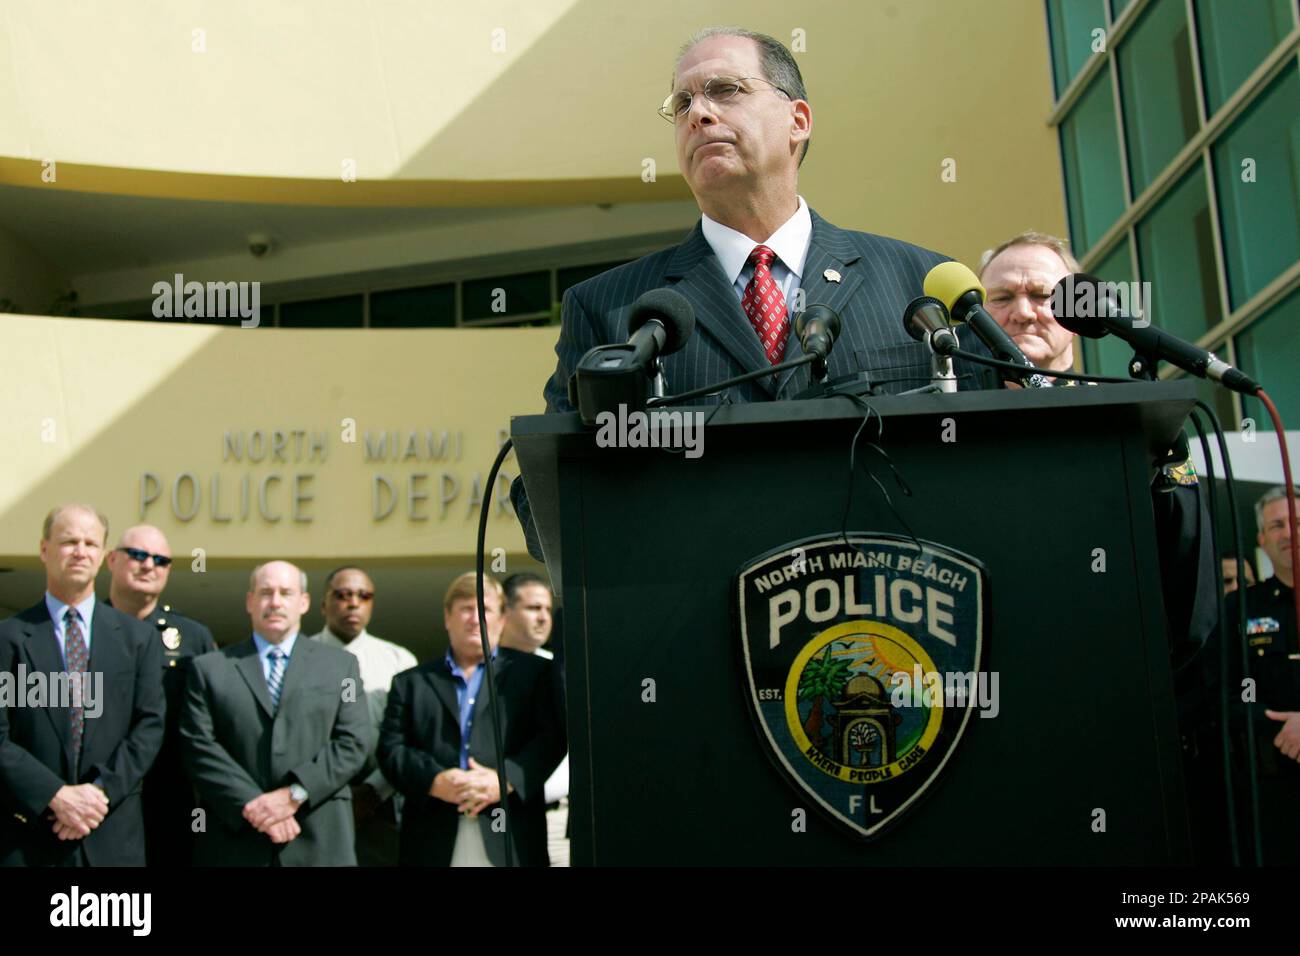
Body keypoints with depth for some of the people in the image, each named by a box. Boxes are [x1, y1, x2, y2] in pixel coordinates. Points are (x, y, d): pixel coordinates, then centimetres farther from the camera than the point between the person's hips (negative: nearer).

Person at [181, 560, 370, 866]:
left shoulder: (340, 665, 10)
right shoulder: (209, 668, 9)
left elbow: (353, 743, 1)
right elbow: (200, 748, -1)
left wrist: (294, 794, -11)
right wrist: (253, 806, -13)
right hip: (234, 843, 0)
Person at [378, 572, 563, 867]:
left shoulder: (532, 673, 13)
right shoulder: (410, 683, 18)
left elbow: (551, 737, 2)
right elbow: (391, 748, 8)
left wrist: (507, 779, -13)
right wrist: (433, 781, -10)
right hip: (434, 844, 1)